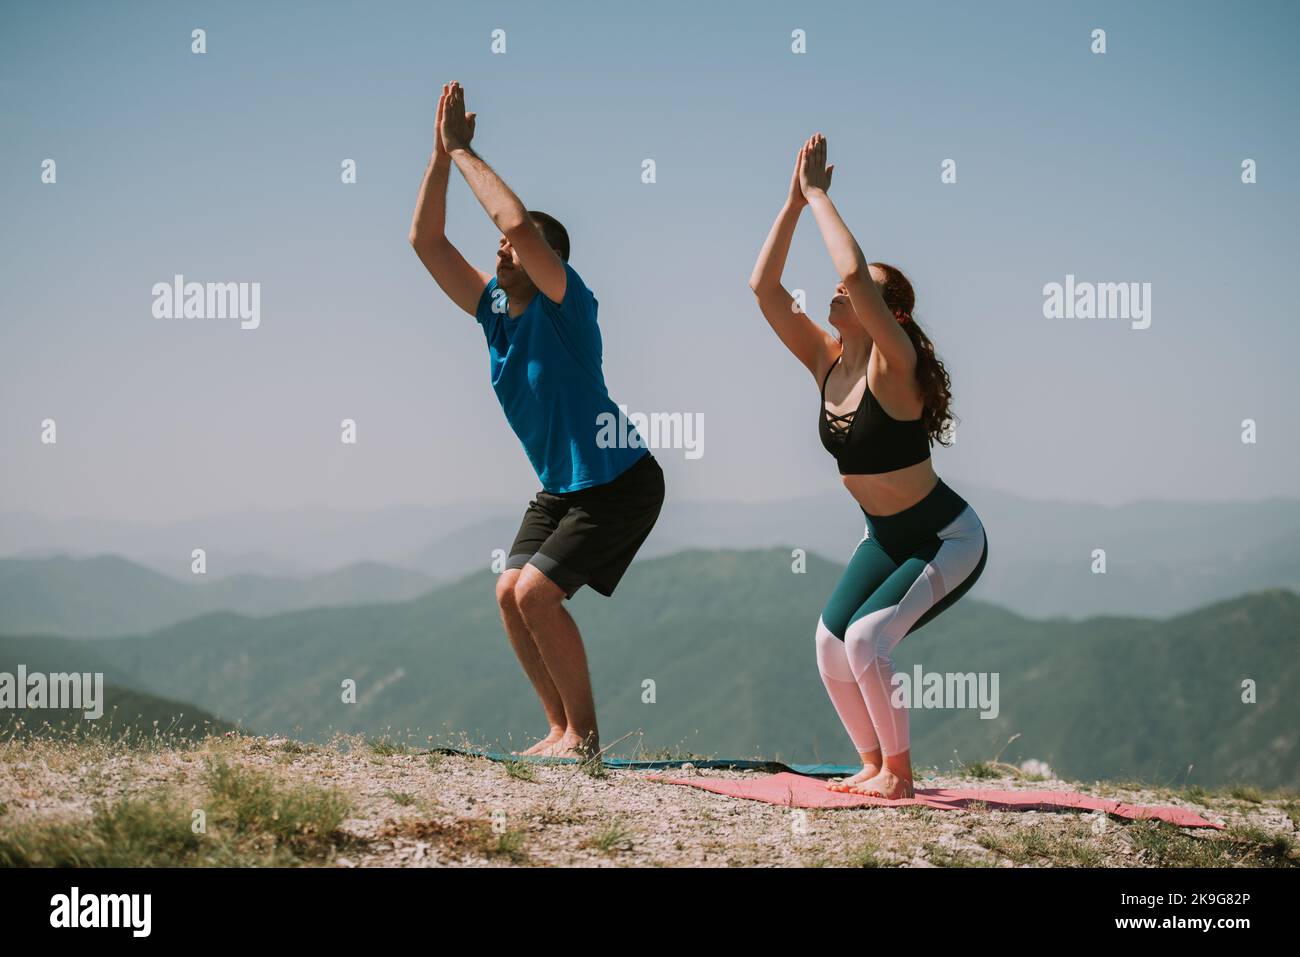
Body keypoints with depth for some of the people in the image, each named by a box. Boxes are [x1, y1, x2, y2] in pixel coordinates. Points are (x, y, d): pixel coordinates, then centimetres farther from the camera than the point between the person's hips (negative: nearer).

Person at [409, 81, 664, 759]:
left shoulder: (564, 303, -18)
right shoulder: (494, 309, 2)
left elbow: (519, 222, -34)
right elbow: (425, 240, 3)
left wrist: (464, 152, -24)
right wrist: (441, 156, -6)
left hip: (618, 484, -9)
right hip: (560, 486, 9)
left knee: (536, 592, -16)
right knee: (509, 594, 1)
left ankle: (583, 733, -4)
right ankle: (564, 731, 10)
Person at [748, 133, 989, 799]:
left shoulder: (893, 364, -23)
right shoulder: (826, 362, -3)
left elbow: (854, 271, -39)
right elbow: (765, 288, -9)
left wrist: (819, 194, -29)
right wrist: (794, 202, -13)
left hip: (947, 538, -8)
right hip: (886, 537, 8)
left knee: (866, 637, -20)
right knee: (831, 644, -2)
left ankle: (898, 773, -4)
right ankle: (875, 765, 15)